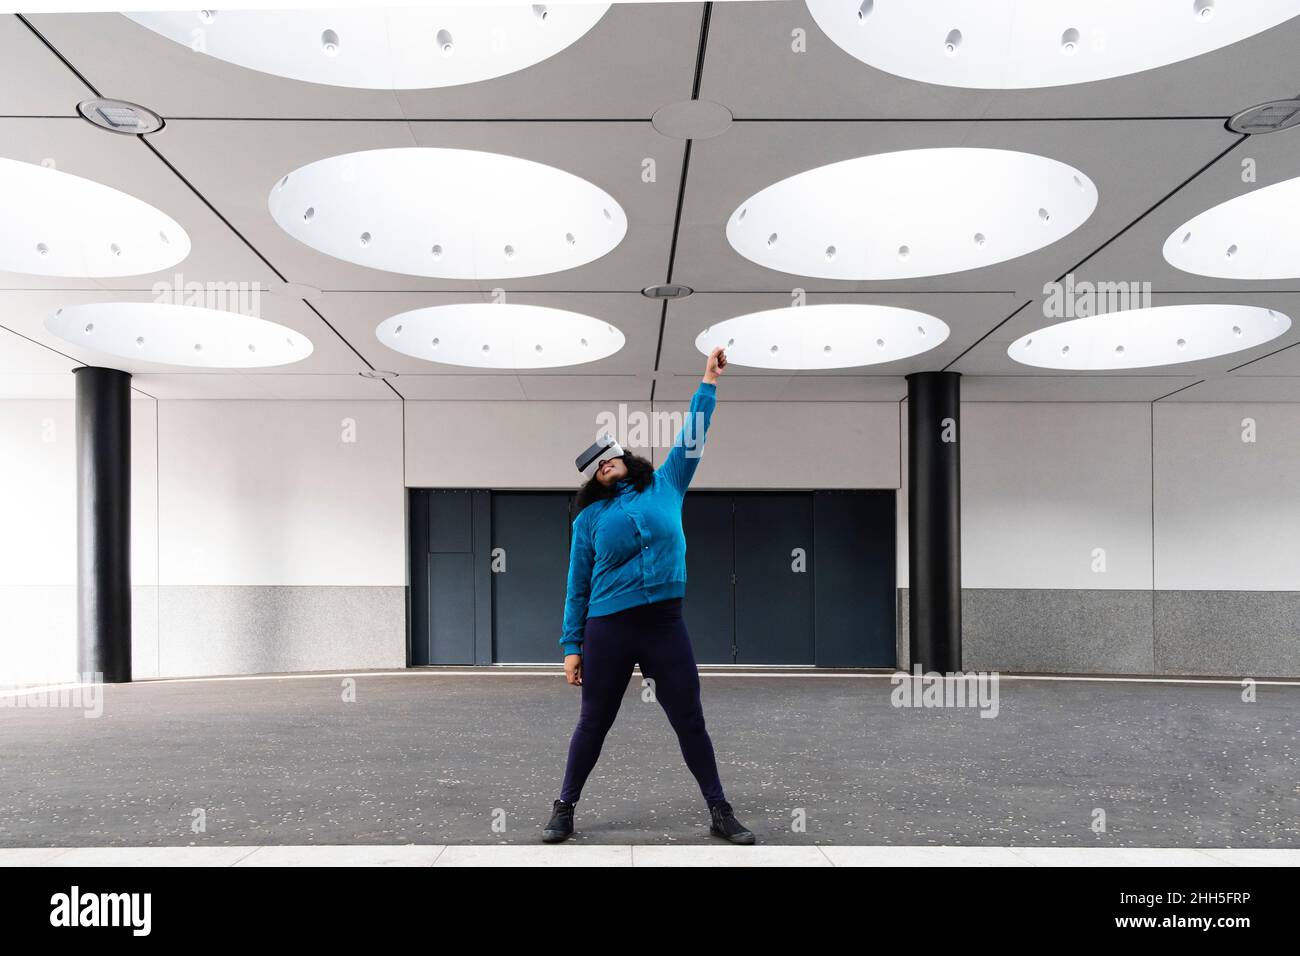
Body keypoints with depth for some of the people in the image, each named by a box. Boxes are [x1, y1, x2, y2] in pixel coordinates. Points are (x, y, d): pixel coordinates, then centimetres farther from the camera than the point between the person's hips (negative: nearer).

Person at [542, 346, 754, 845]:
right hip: (608, 629, -1)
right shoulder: (589, 517, 5)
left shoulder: (664, 487, 8)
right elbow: (578, 587, 6)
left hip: (666, 624, 1)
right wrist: (572, 646, 2)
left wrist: (709, 382, 8)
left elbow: (692, 437, 9)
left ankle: (720, 812, 18)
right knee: (593, 724, 9)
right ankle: (564, 809, 24)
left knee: (690, 722, 7)